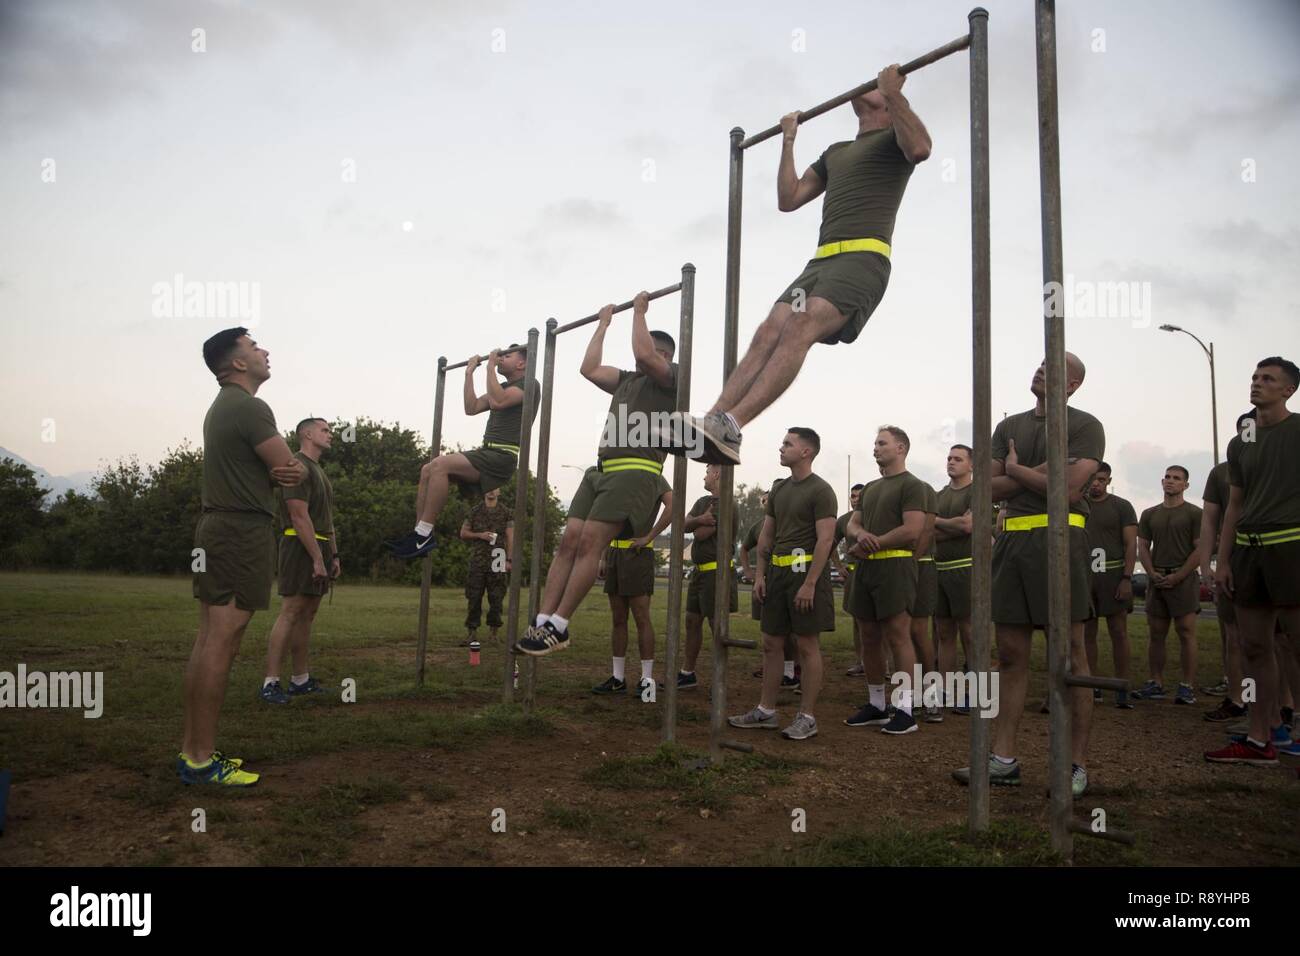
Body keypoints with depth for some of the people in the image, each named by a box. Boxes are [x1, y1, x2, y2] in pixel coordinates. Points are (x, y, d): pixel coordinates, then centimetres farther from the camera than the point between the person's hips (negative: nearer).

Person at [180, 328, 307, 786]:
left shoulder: (223, 407, 20)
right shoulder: (250, 407, -13)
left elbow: (288, 469, 18)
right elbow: (292, 470, -13)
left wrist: (285, 469, -4)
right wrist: (288, 468, 9)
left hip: (219, 528, 11)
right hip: (243, 531, -10)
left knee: (209, 643, 11)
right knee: (221, 645, -8)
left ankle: (192, 749, 16)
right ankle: (201, 760, -4)